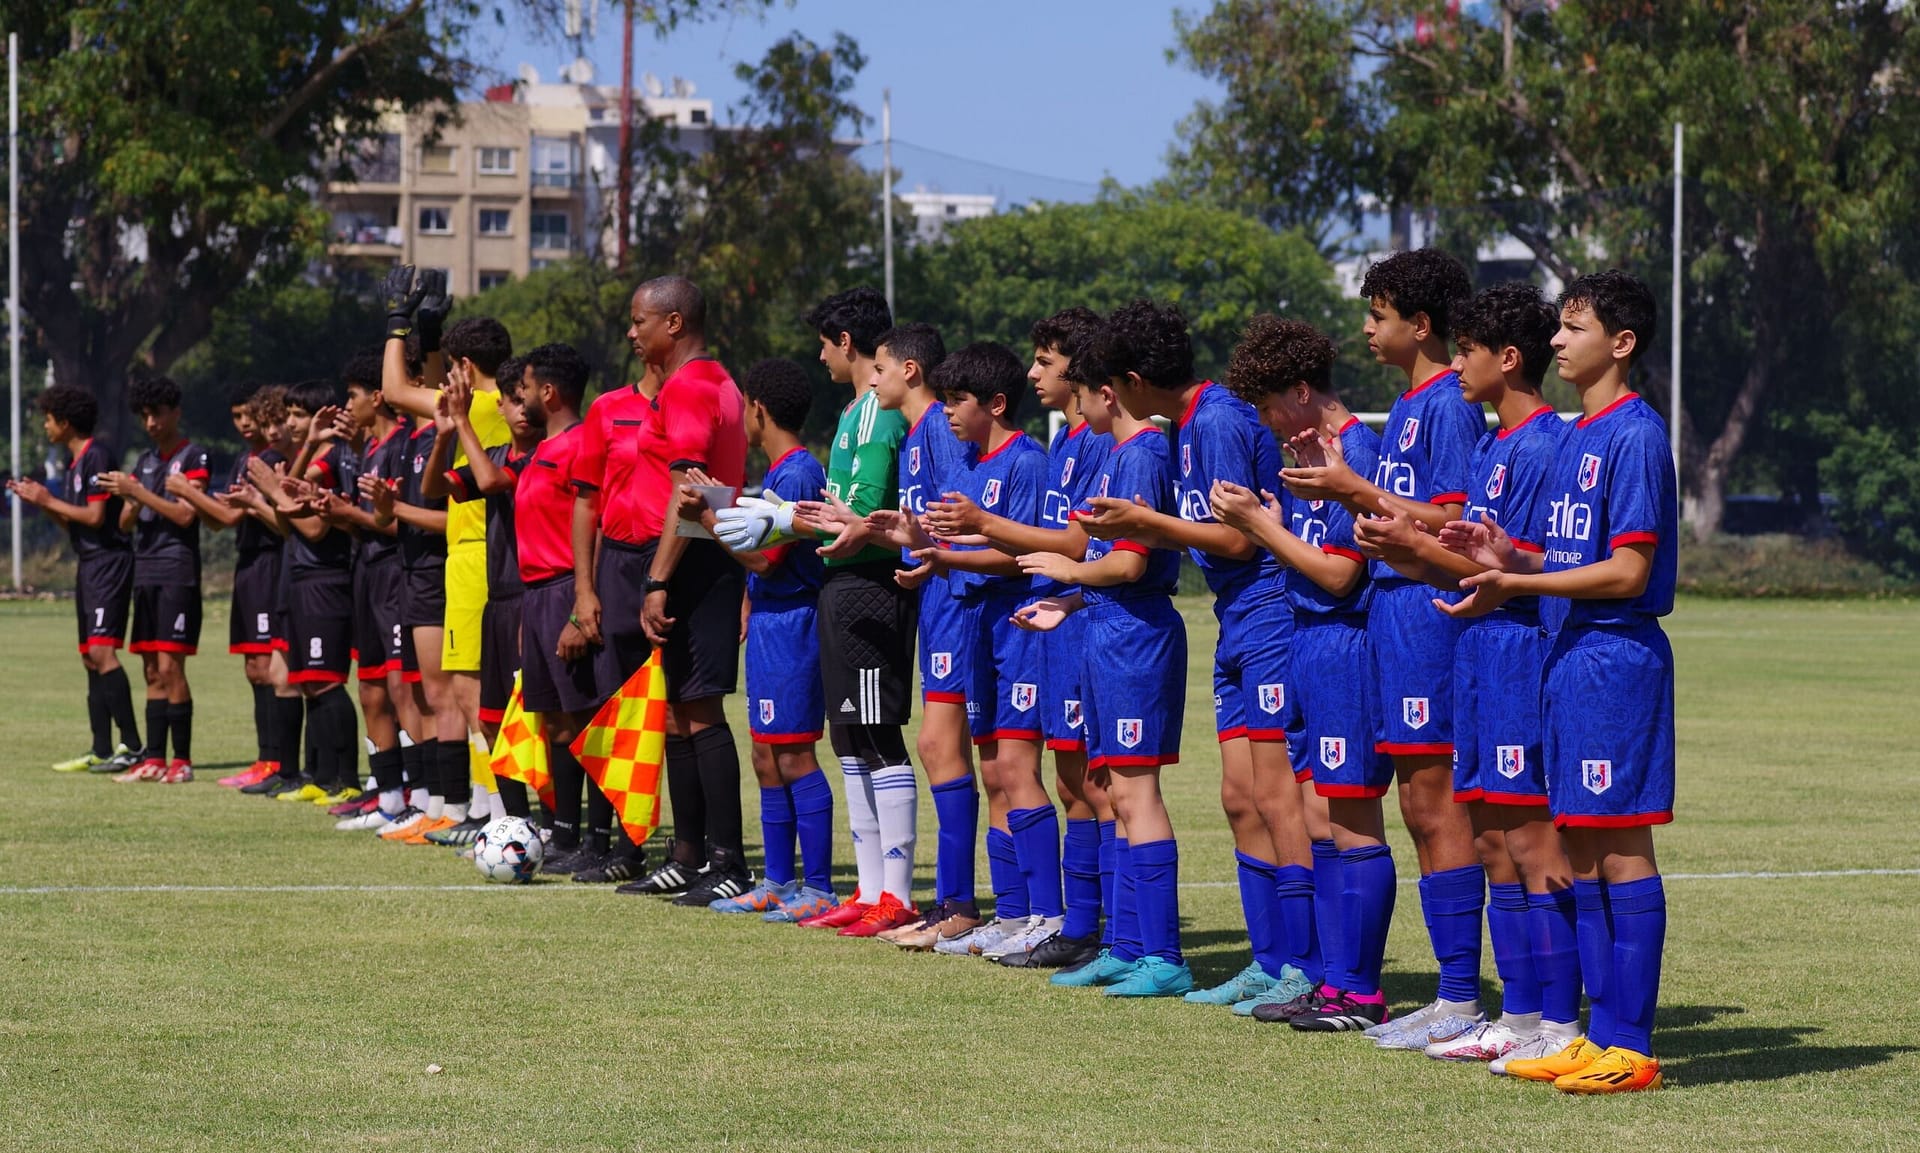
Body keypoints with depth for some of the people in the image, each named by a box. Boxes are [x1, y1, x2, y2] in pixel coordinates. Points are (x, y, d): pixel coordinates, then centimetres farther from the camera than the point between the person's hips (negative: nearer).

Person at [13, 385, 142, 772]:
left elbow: (95, 516, -17)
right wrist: (38, 500, 11)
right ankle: (101, 751, 12)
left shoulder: (96, 456, -12)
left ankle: (132, 746, -20)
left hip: (108, 562, -10)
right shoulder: (73, 461, 17)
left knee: (102, 650, -18)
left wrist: (50, 501, -8)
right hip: (89, 564, 10)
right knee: (91, 659, 9)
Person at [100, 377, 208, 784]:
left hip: (178, 572, -7)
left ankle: (182, 761, -7)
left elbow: (185, 514, -14)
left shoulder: (193, 457, -4)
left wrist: (137, 492, -17)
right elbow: (125, 524, 16)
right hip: (145, 572, 7)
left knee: (169, 667, -10)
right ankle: (154, 759, 8)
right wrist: (130, 503, -6)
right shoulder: (145, 461, 17)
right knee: (152, 671, 7)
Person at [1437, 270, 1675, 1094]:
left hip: (1617, 658, -9)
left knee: (1620, 847, -7)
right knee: (1581, 851, 10)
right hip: (1567, 657, 9)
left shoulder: (1635, 436, -13)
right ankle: (1602, 1033, 15)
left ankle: (1632, 1046, -5)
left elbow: (1627, 571, -17)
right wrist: (1512, 558, 3)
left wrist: (1519, 585, -18)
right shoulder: (1580, 437, 16)